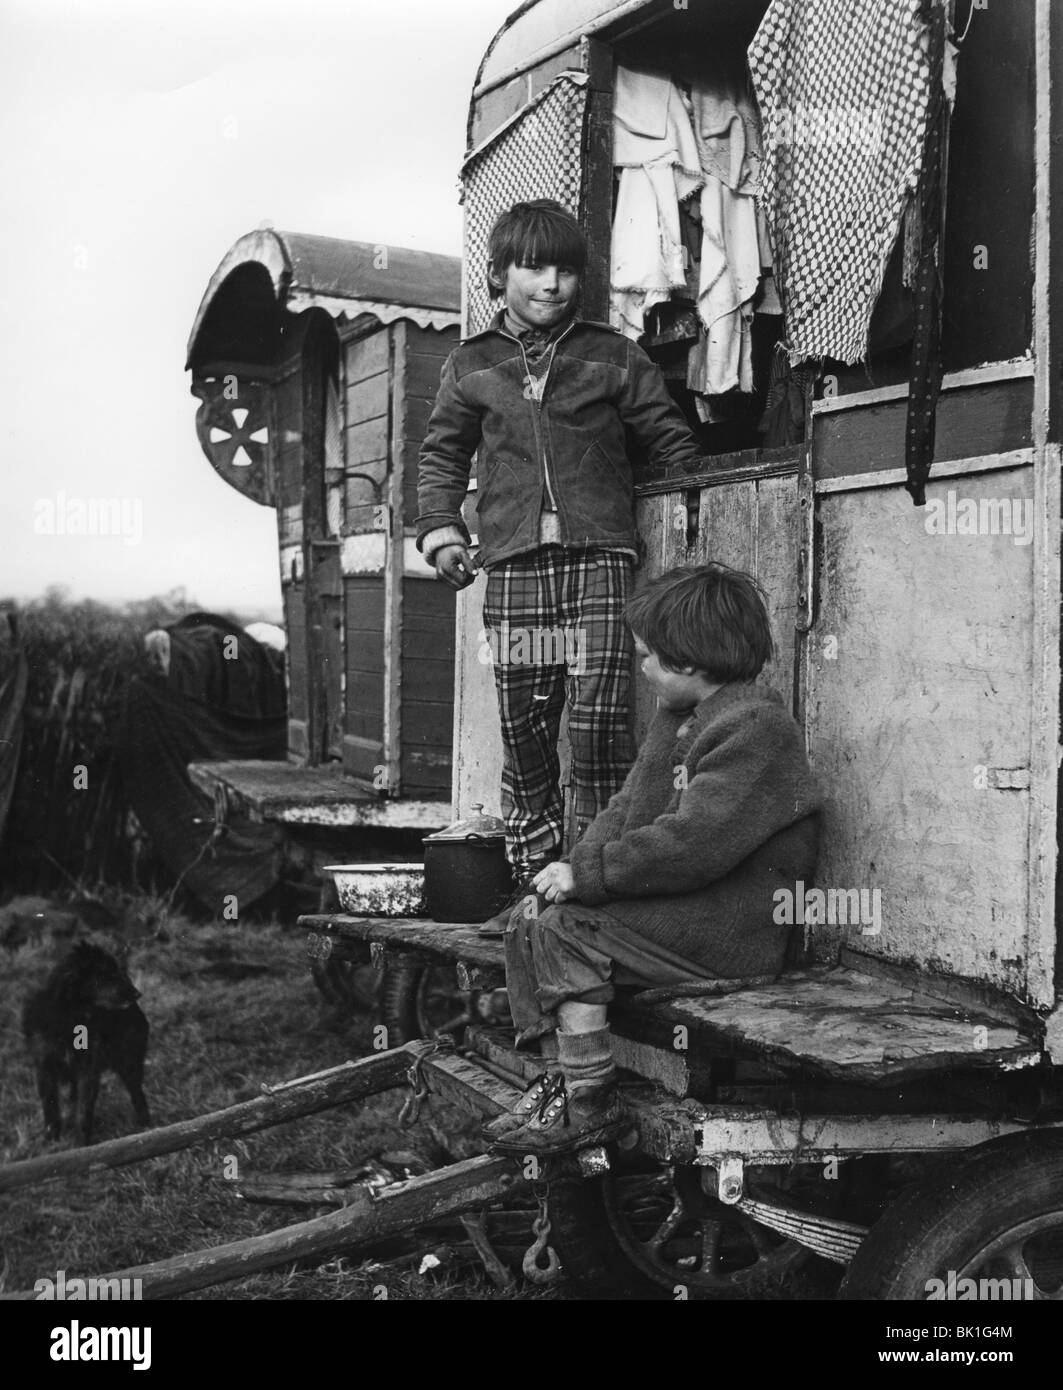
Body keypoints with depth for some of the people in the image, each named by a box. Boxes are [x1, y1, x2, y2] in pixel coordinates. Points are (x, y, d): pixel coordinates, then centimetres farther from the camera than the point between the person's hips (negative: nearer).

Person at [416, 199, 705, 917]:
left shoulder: (615, 356, 12)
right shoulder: (472, 364, 15)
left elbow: (672, 441, 16)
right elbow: (442, 454, 21)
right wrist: (442, 529, 7)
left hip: (598, 554, -2)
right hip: (514, 563, 2)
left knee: (598, 723, -12)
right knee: (524, 732, 3)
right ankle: (536, 881, 14)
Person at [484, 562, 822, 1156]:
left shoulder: (756, 727, -18)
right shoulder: (679, 718, 15)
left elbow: (693, 844, -26)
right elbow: (631, 808, 15)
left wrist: (588, 875, -20)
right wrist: (577, 864, -2)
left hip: (733, 932, -10)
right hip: (681, 908, 10)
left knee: (564, 929, -20)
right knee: (529, 918, 3)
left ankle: (592, 1105, -10)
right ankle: (569, 1074, 4)